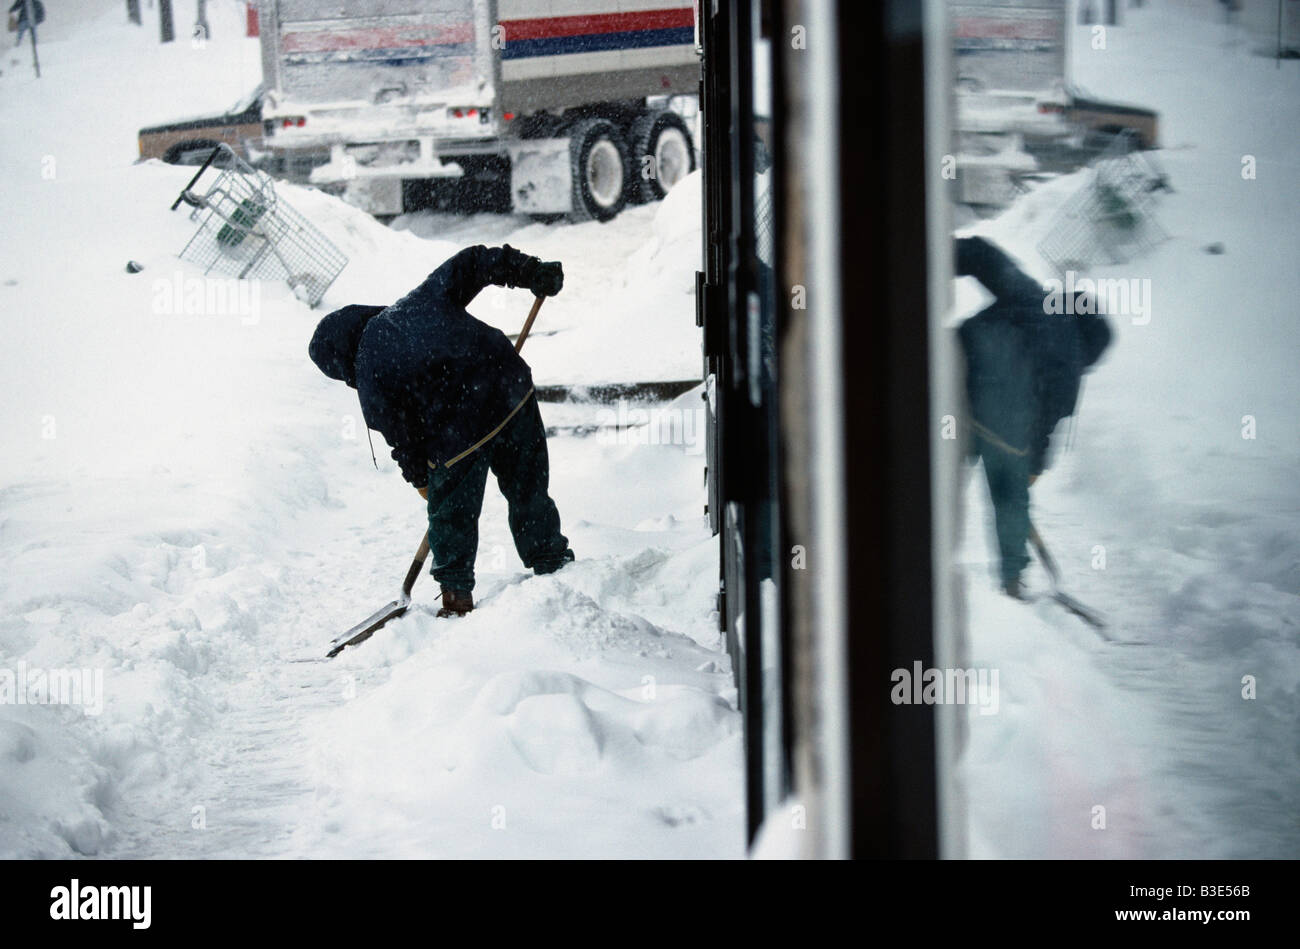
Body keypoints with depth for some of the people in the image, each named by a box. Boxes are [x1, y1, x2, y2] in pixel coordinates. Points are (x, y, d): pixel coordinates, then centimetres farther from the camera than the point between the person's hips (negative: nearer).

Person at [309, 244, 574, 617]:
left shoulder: (370, 376, -6)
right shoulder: (420, 301, 9)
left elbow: (400, 433, 0)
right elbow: (473, 263, 8)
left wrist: (419, 477, 17)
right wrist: (534, 273, 13)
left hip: (459, 439, -5)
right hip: (514, 393, 5)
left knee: (451, 515, 17)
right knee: (528, 490, 21)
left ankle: (457, 597, 29)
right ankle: (554, 564, 31)